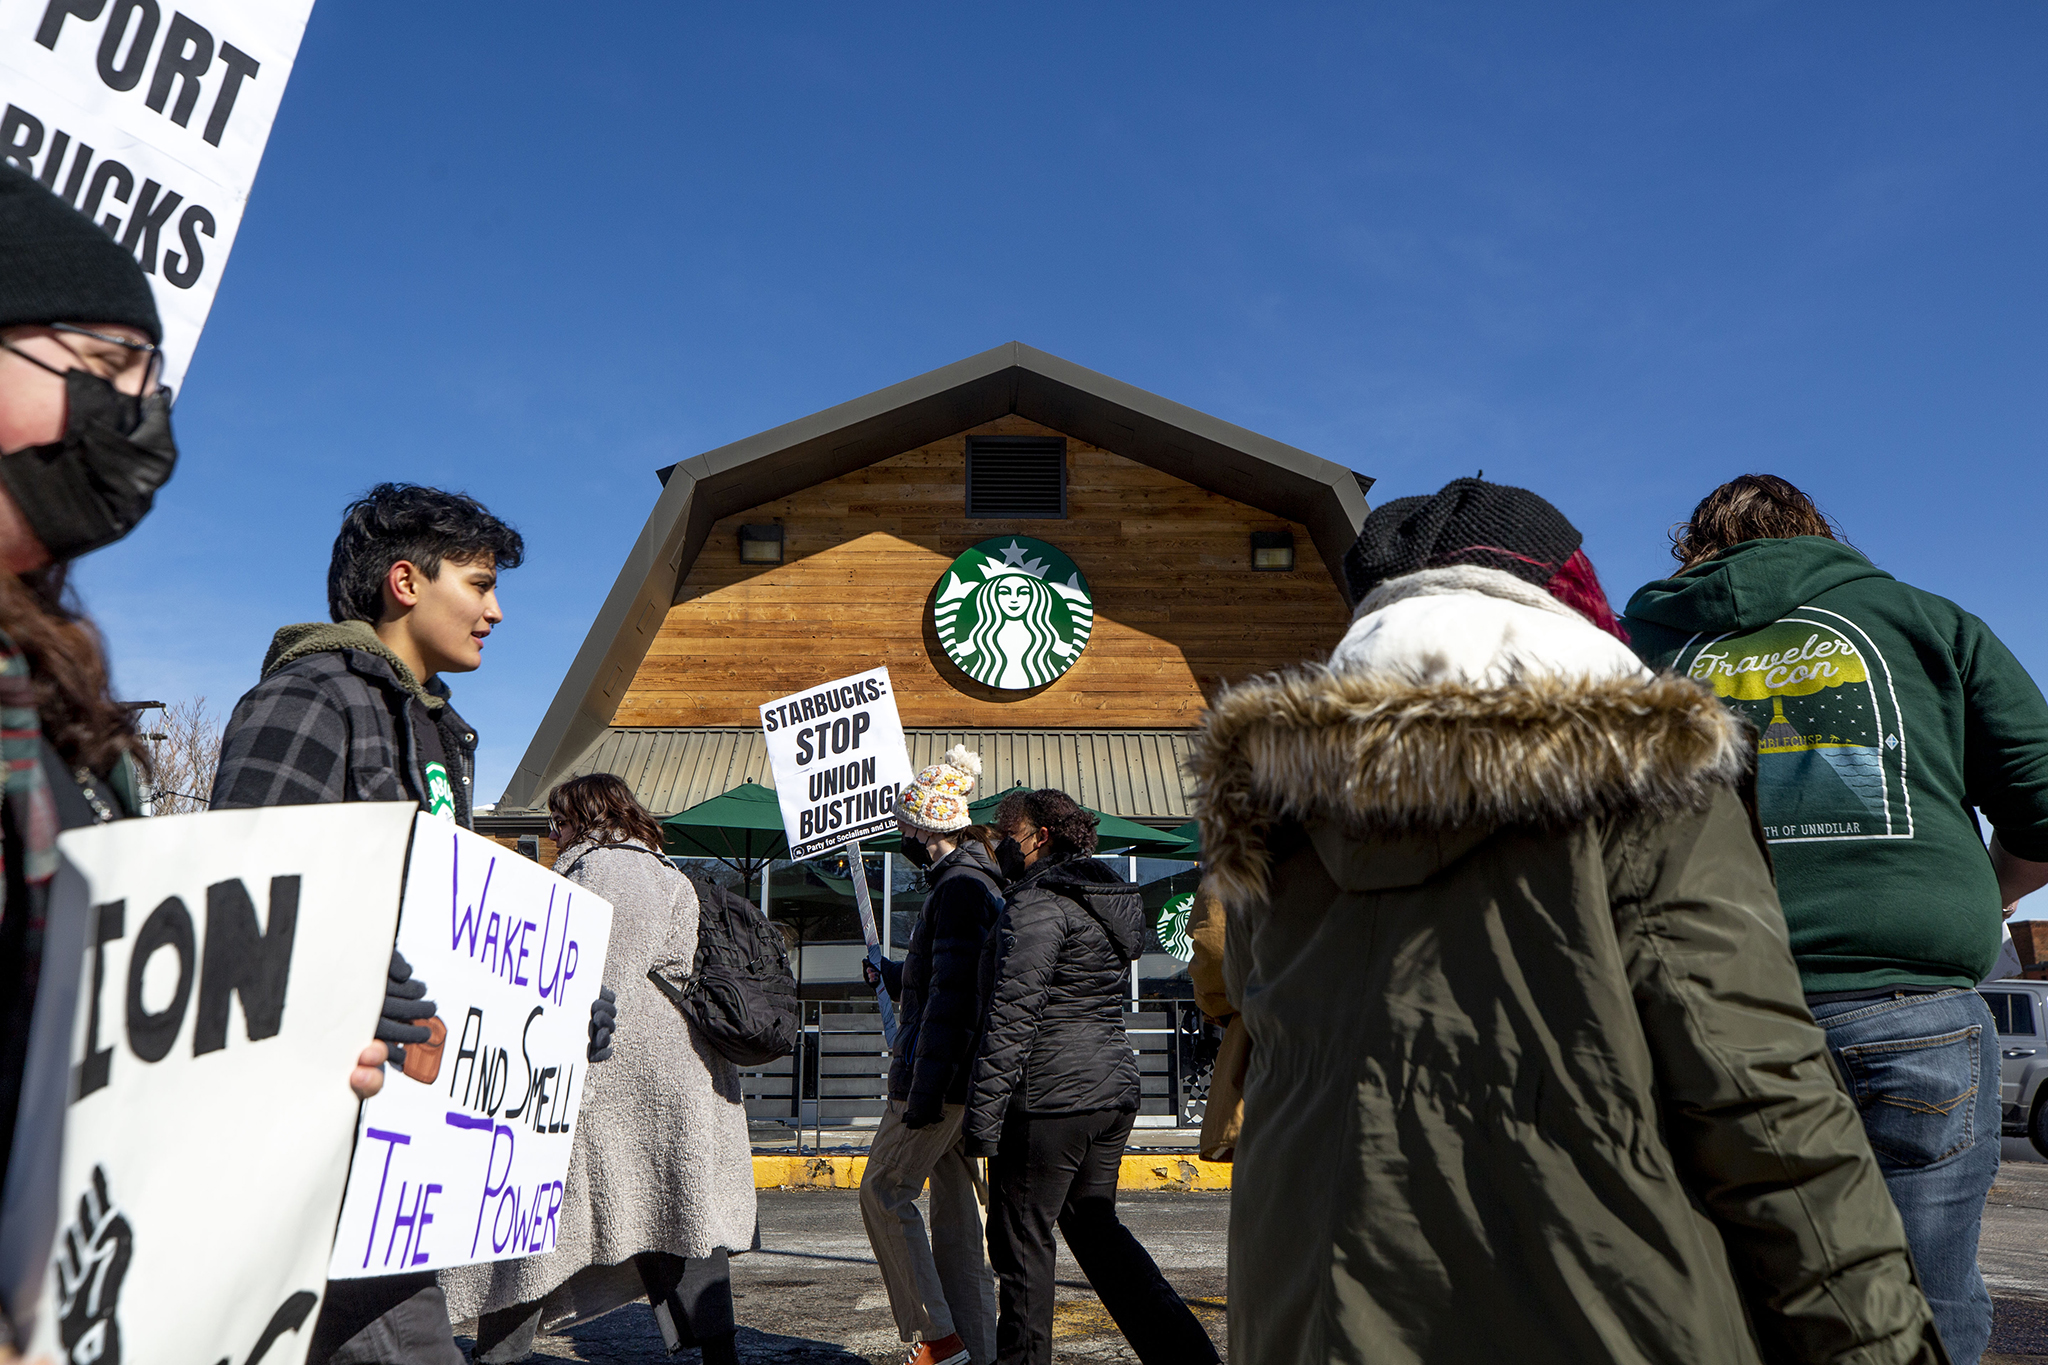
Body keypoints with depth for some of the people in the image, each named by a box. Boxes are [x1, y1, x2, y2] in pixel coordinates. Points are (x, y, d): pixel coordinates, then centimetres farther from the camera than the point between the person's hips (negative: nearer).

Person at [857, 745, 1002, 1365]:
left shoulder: (960, 886, -16)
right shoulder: (969, 880, 16)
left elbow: (953, 994, -22)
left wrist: (924, 1089, -23)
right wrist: (891, 975, 31)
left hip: (941, 1071, -10)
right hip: (961, 1072, 10)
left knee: (884, 1191, -1)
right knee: (954, 1204, 12)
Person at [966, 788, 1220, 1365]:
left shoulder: (1037, 904, -14)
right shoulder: (1110, 901, 14)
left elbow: (1013, 1014, -20)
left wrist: (983, 1113, -18)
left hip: (1049, 1097, -9)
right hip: (1114, 1085, 9)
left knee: (1020, 1234, 5)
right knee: (1093, 1223, 17)